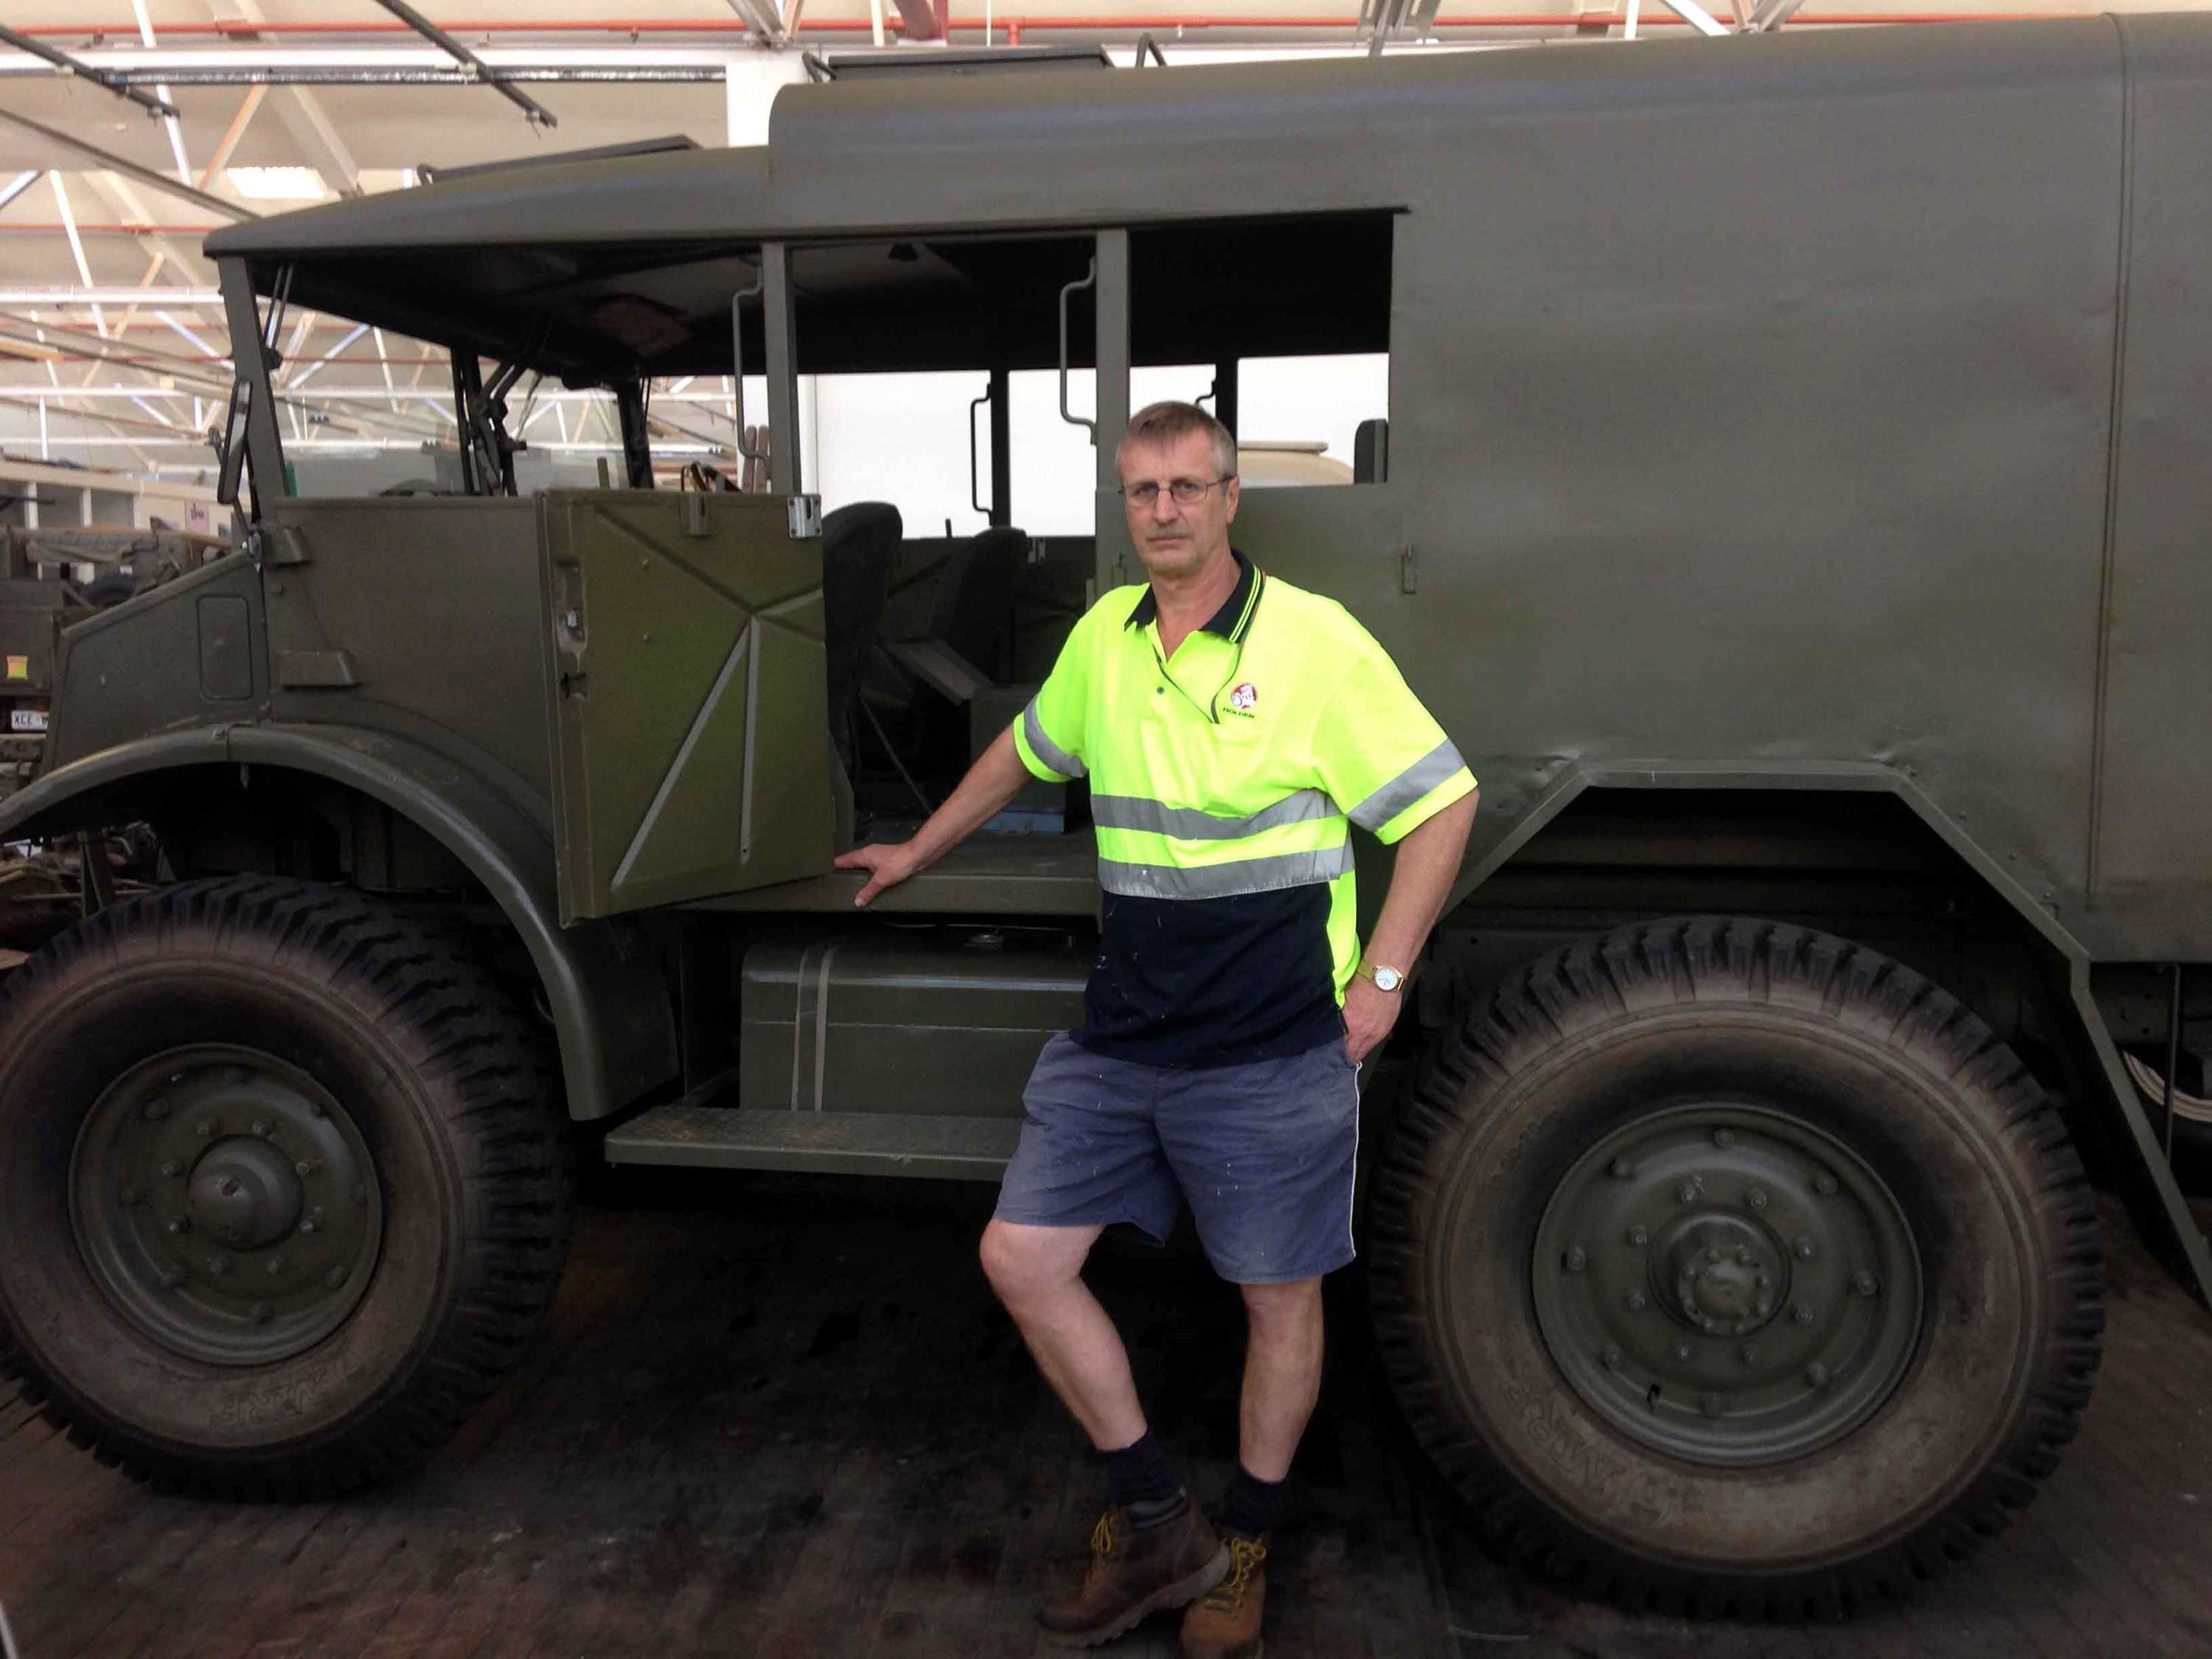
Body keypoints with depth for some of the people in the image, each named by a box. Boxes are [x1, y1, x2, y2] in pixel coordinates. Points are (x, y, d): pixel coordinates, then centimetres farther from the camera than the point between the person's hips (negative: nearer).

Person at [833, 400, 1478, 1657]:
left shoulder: (1315, 639, -9)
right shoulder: (1105, 636, 8)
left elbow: (1443, 802, -6)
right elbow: (1028, 751, 26)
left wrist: (1383, 976, -10)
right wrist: (919, 853, 34)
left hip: (1274, 1049, -5)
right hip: (1121, 1036, 6)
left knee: (1280, 1301, 10)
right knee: (1022, 1257, 4)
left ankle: (1244, 1550, 36)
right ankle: (1157, 1526, 22)